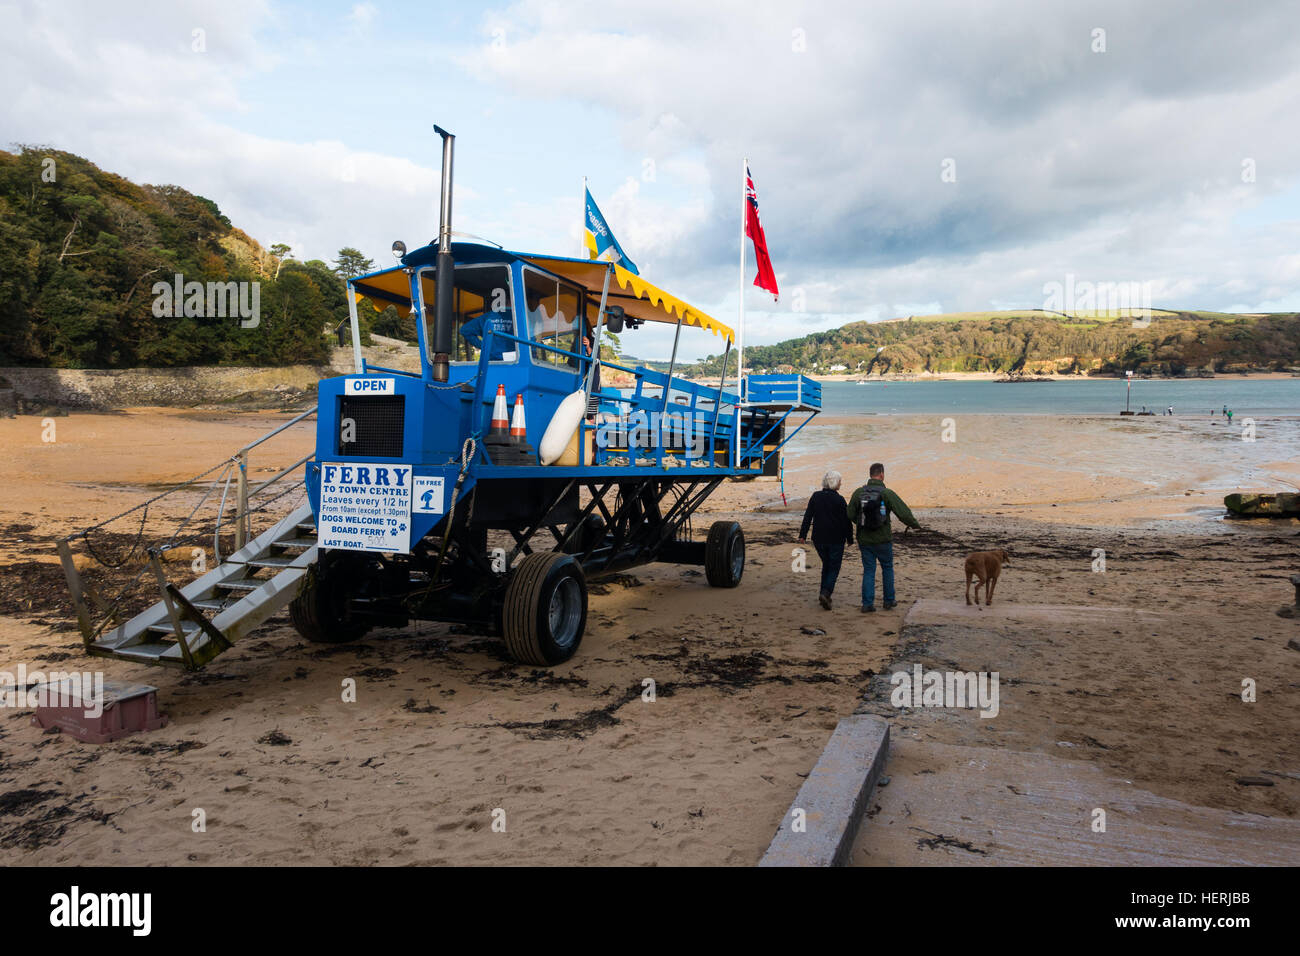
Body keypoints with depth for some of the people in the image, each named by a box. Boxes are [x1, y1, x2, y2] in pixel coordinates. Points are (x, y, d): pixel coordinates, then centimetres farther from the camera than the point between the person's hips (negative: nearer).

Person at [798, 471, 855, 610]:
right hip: (836, 540, -4)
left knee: (826, 565, 20)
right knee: (834, 568, 5)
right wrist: (849, 539, 3)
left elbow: (807, 517, 1)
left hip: (819, 539, 4)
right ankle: (825, 593, -14)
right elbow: (846, 521, -7)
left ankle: (824, 593, 17)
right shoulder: (839, 499, -11)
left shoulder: (815, 497, 1)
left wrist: (802, 535, 5)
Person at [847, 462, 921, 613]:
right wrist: (916, 525, 6)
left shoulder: (858, 493, -3)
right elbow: (903, 513, -12)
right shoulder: (887, 493, -12)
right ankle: (889, 600, 25)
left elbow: (850, 516, -1)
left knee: (868, 571, 9)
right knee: (887, 569, 17)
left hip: (864, 540, 2)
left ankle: (867, 604, 4)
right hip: (883, 540, -2)